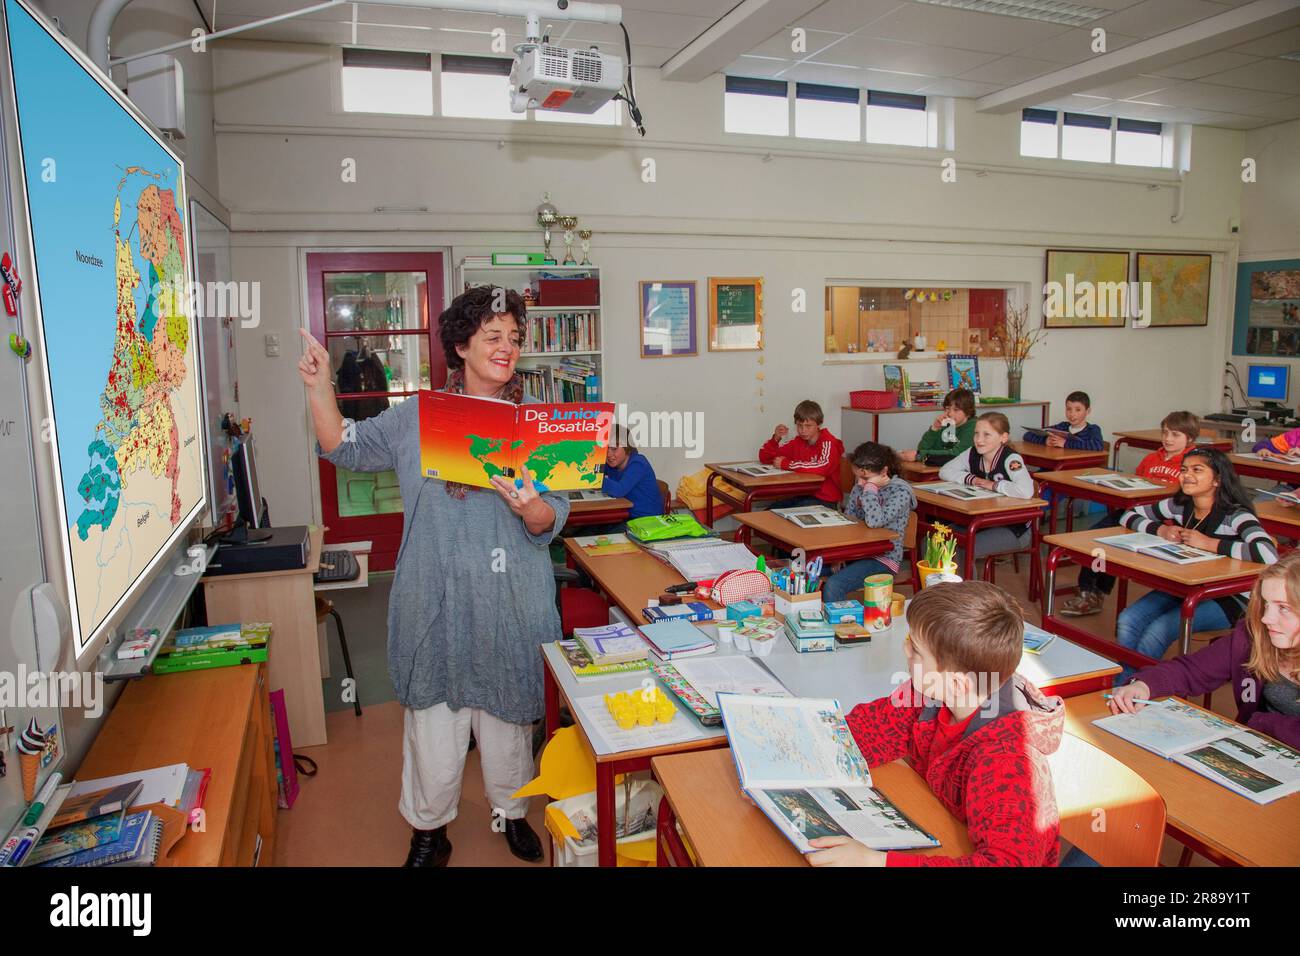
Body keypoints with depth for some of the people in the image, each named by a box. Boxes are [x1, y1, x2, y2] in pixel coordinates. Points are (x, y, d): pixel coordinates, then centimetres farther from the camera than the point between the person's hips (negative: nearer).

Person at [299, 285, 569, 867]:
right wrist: (320, 388, -5)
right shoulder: (416, 417, 2)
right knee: (434, 714, 9)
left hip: (510, 598, 0)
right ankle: (429, 828, 32)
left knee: (508, 710, 14)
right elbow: (345, 448, 9)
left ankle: (510, 810, 40)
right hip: (435, 596, 0)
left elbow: (553, 520, -4)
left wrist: (530, 506, -26)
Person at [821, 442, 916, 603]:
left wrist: (870, 487, -20)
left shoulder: (900, 491, -14)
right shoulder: (859, 487, 7)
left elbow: (874, 521, -30)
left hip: (884, 558, -7)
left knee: (832, 586, -29)